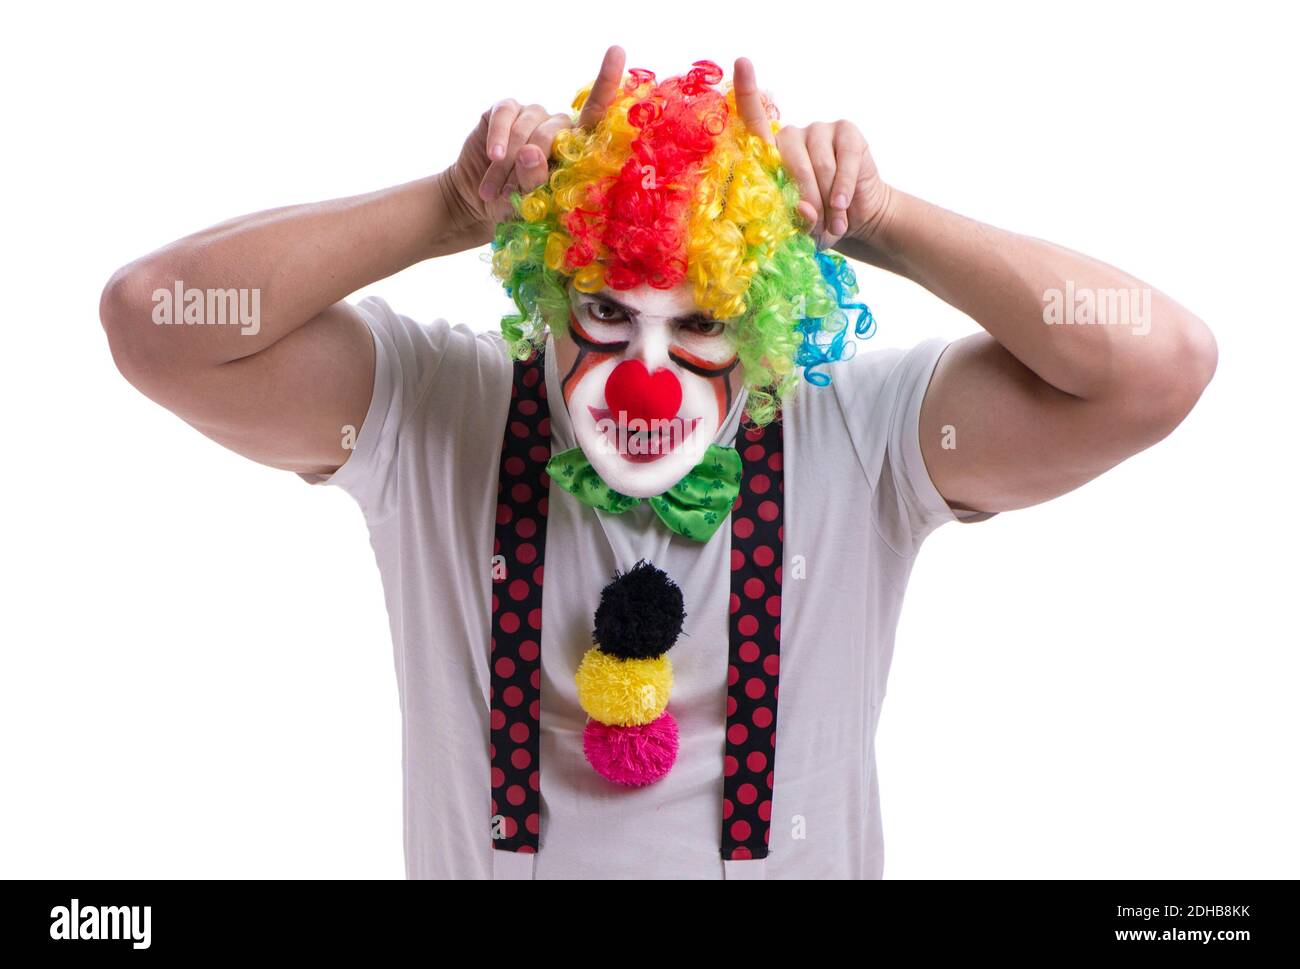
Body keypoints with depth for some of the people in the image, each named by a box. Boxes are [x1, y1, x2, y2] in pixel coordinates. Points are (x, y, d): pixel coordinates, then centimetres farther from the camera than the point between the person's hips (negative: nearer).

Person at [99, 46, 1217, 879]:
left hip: (795, 852, 1)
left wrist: (876, 219, -20)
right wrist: (456, 208, -21)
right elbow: (154, 316, -18)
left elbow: (1158, 365, -19)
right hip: (482, 853, 0)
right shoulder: (429, 412, -9)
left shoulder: (862, 434, -10)